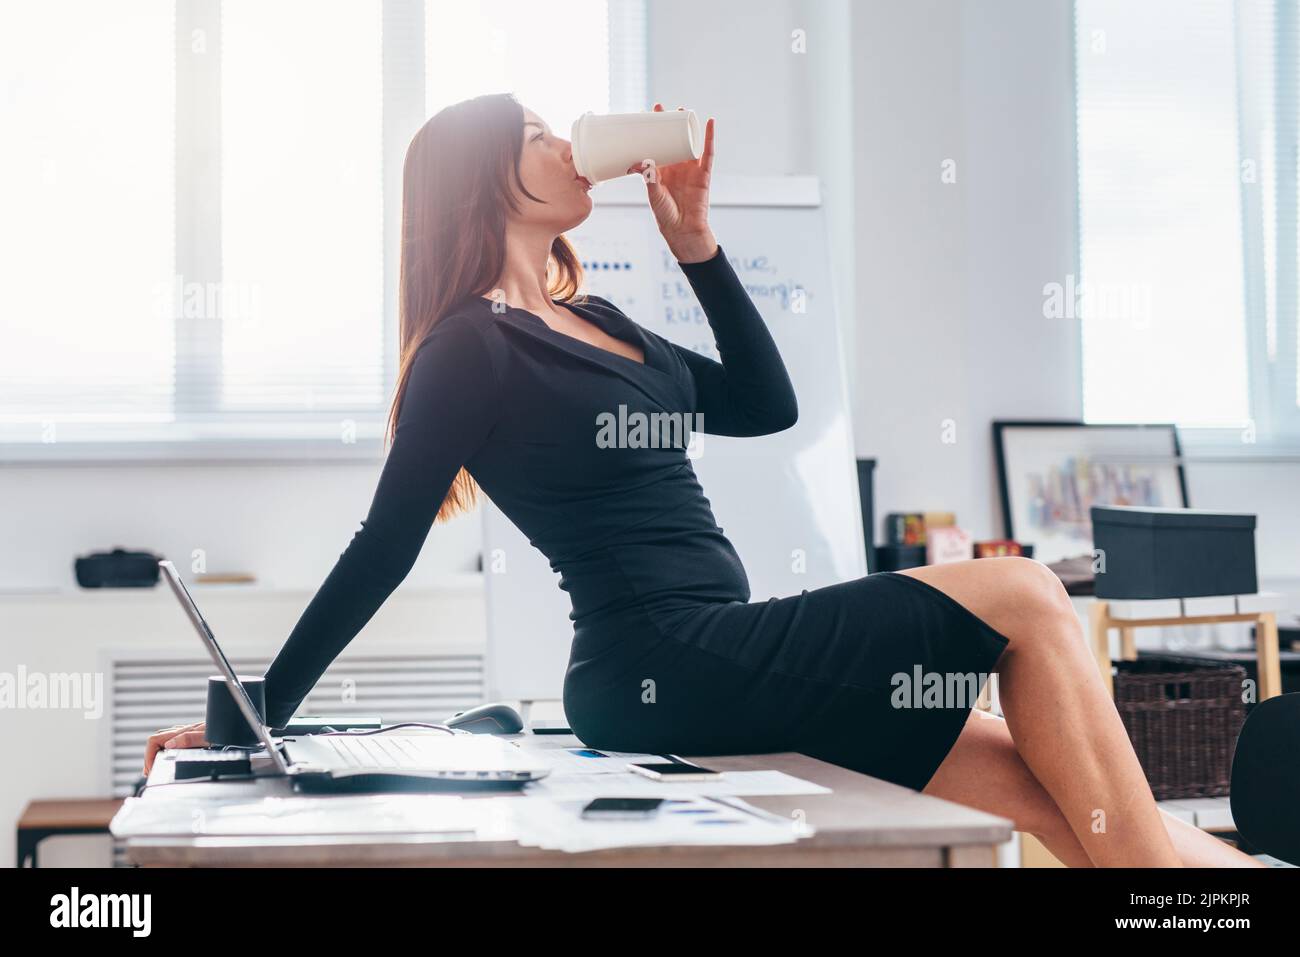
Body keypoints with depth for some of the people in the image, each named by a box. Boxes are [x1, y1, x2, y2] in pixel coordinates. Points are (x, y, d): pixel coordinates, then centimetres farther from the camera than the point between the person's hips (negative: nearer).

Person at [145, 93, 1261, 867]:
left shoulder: (596, 323, 19)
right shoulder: (472, 348, -7)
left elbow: (765, 403, 18)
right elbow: (384, 549, -7)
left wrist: (696, 243, 12)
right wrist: (261, 711, -9)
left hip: (716, 665, 9)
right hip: (668, 666, -9)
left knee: (1035, 778, 4)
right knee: (1022, 597, -10)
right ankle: (1158, 858, -4)